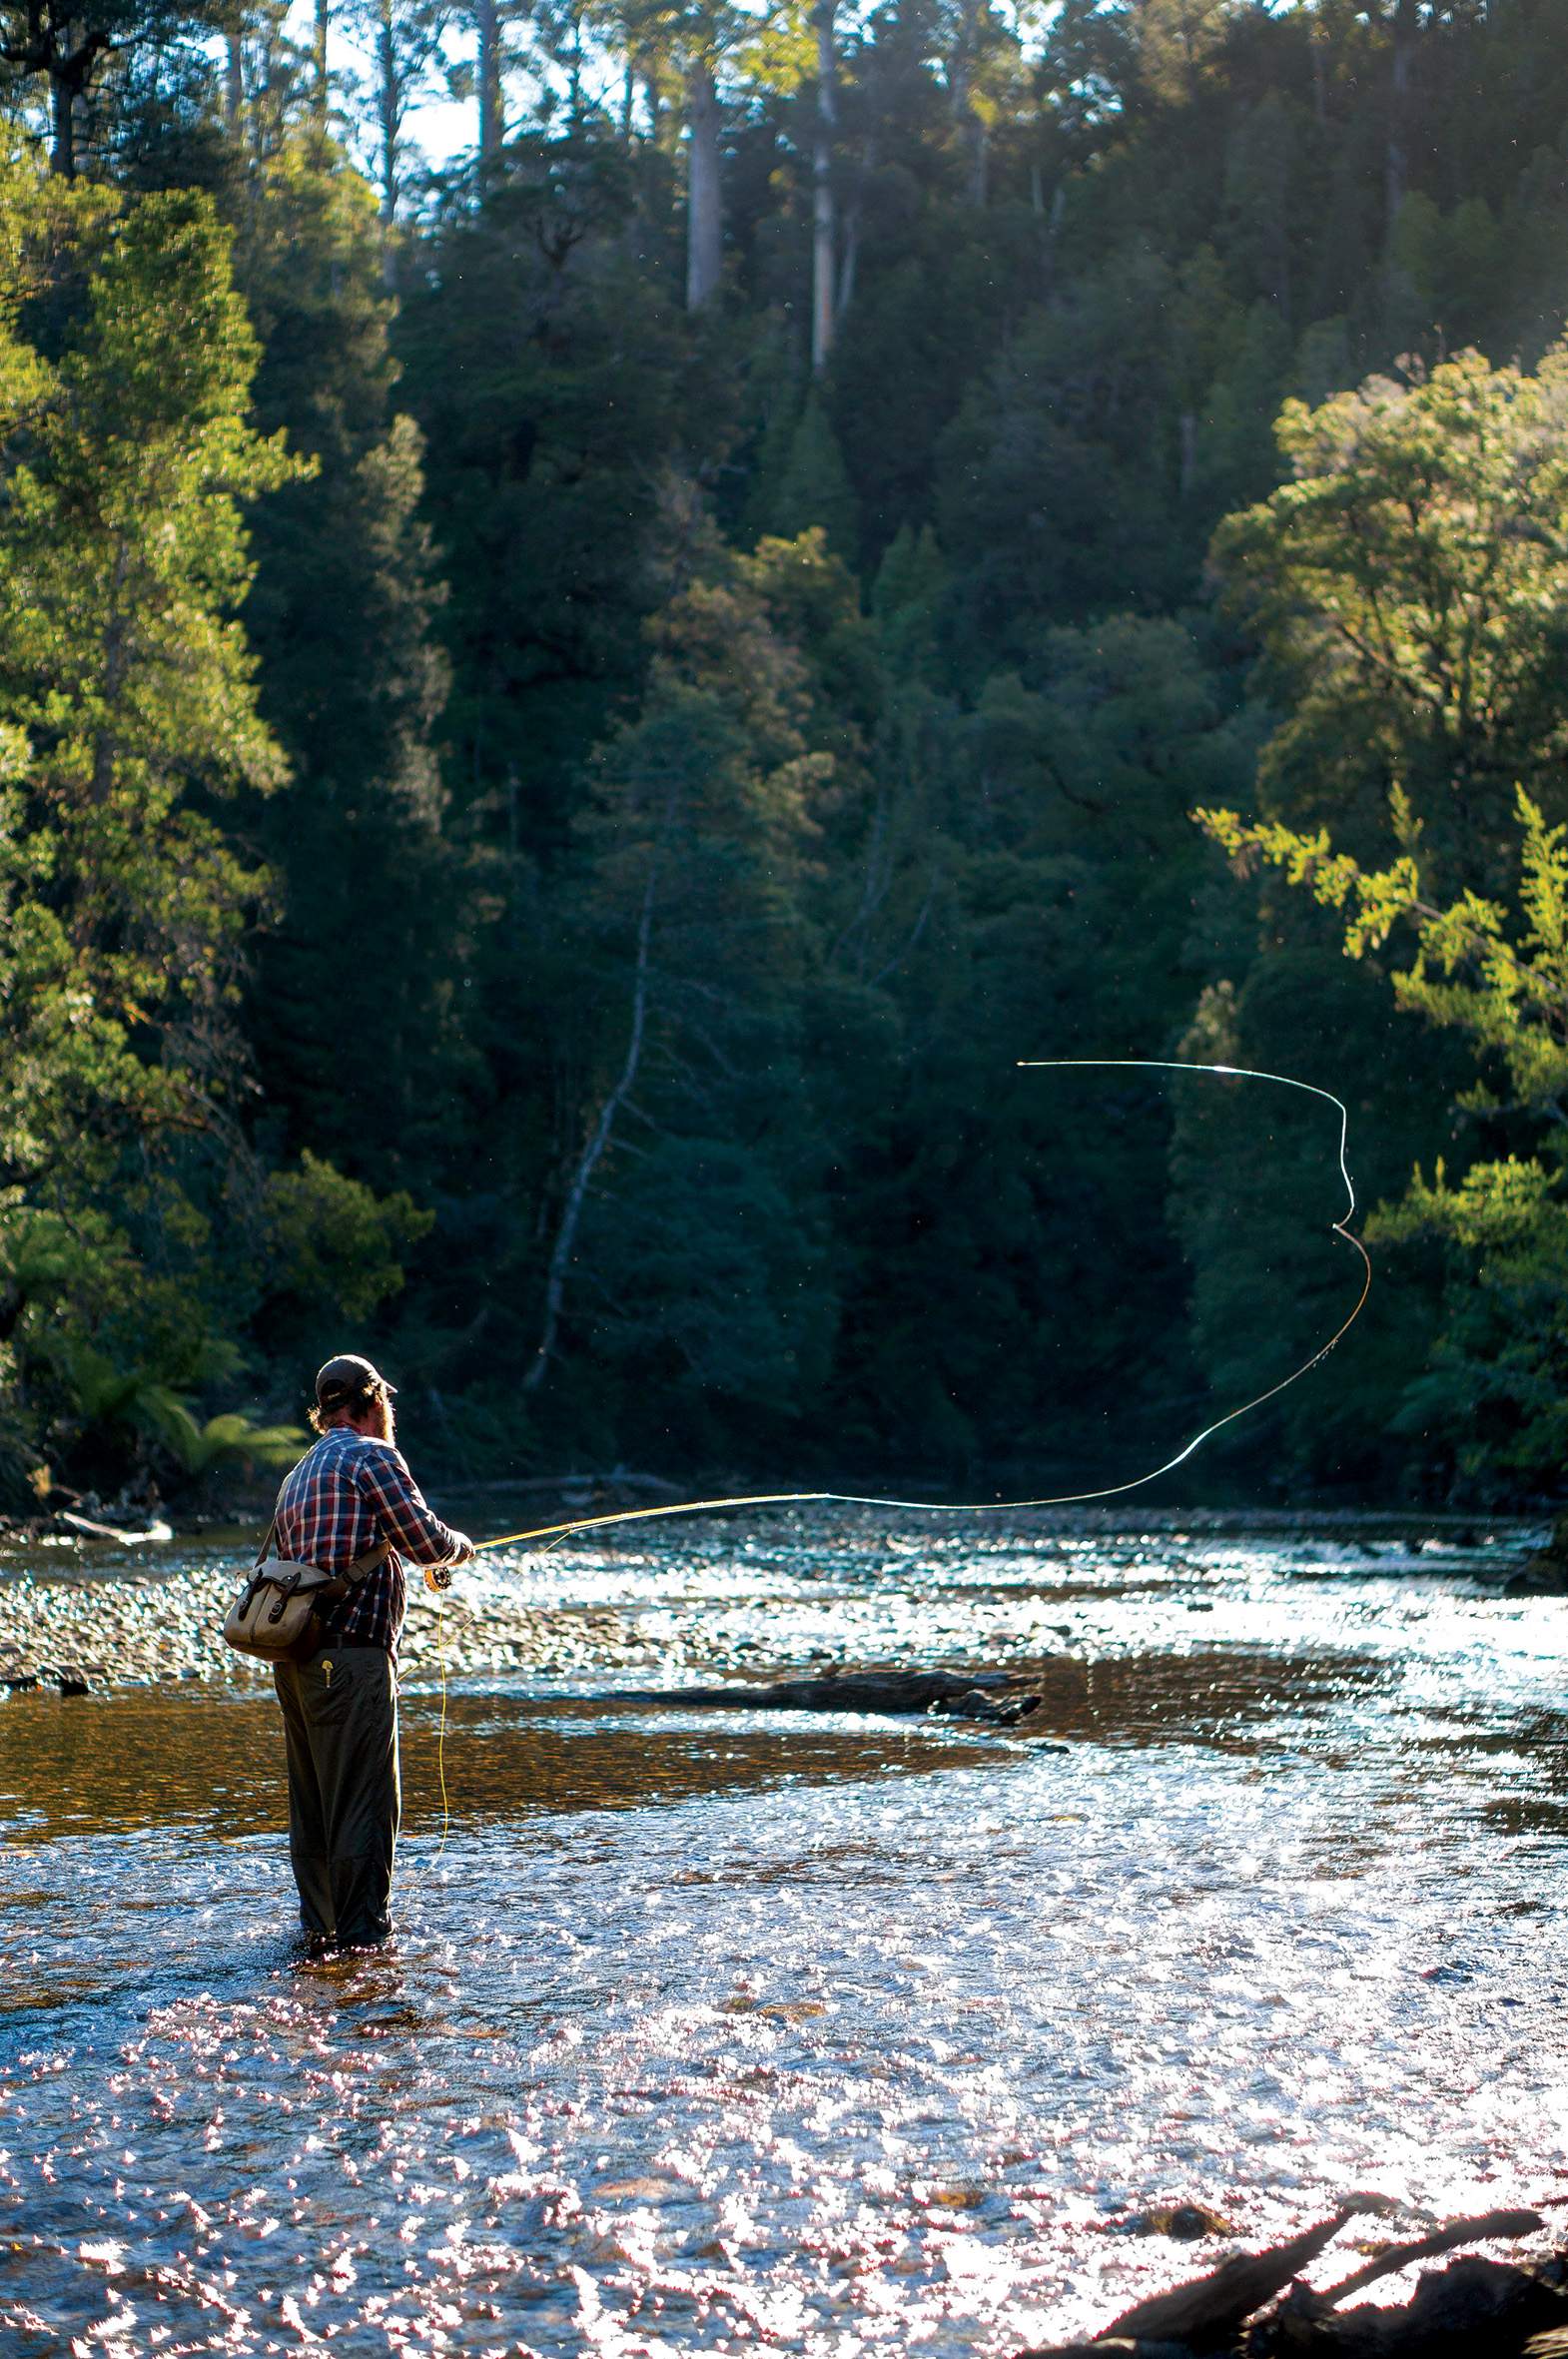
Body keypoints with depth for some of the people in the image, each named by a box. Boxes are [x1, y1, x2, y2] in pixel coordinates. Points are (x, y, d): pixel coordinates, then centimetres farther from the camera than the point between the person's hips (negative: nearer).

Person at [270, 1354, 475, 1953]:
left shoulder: (299, 1474, 21)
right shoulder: (371, 1456, -6)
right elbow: (429, 1543, -11)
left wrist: (420, 1566, 31)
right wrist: (462, 1546, 13)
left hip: (295, 1658, 9)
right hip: (352, 1654, -9)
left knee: (312, 1804, 14)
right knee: (363, 1805, -6)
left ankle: (319, 1927, 19)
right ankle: (361, 1935, -5)